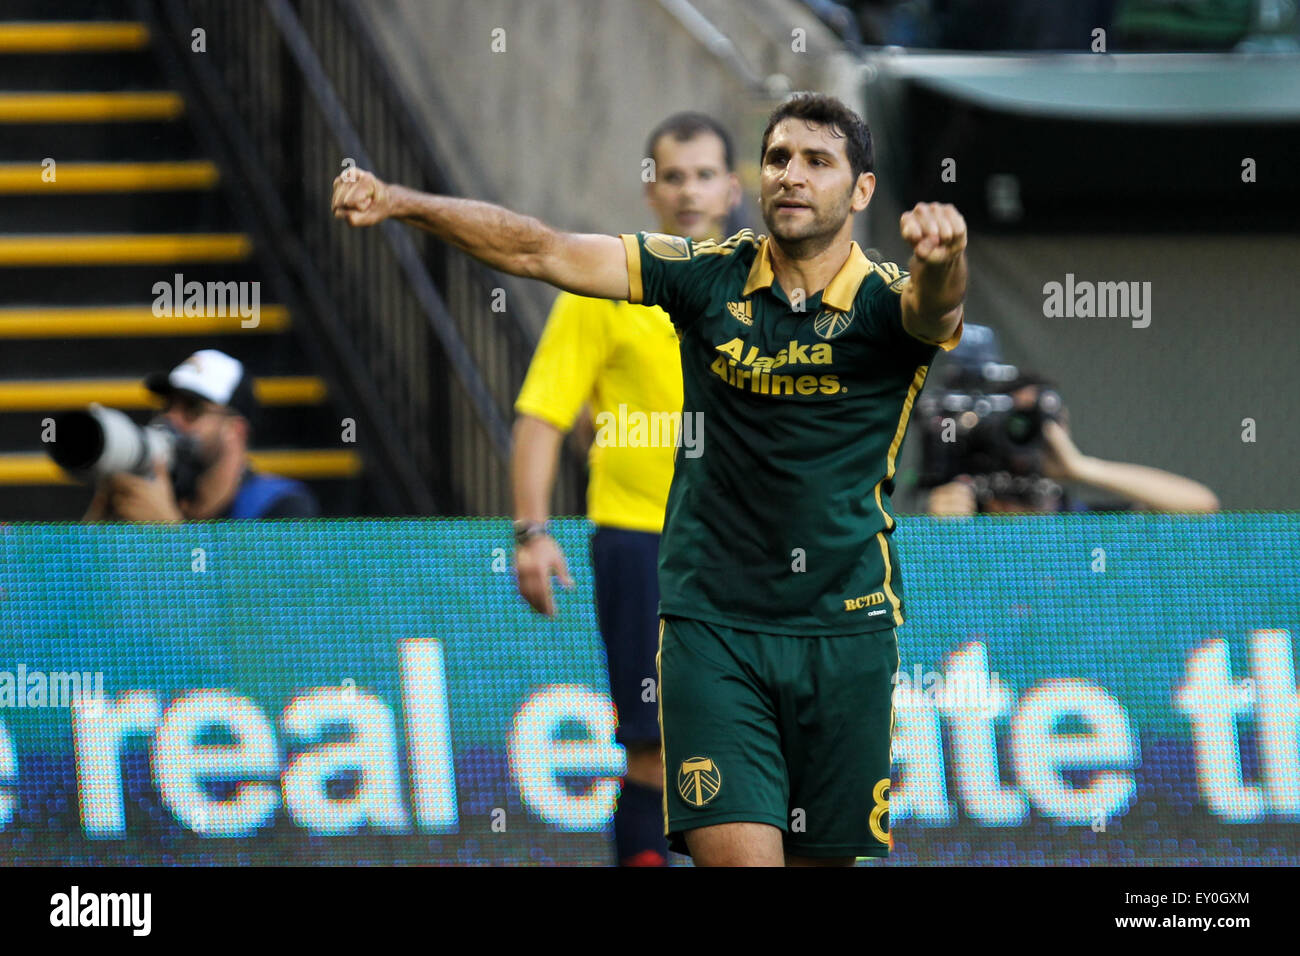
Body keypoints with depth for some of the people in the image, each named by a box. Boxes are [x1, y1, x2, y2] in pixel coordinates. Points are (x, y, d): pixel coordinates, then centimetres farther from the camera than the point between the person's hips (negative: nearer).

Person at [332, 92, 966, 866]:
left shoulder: (886, 302, -5)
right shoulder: (711, 277, 1)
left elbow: (935, 307, -30)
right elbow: (542, 252, -1)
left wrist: (942, 259, -54)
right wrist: (401, 203, -11)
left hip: (846, 632, 0)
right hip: (711, 622, 0)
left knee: (823, 857, 7)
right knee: (737, 856, -14)